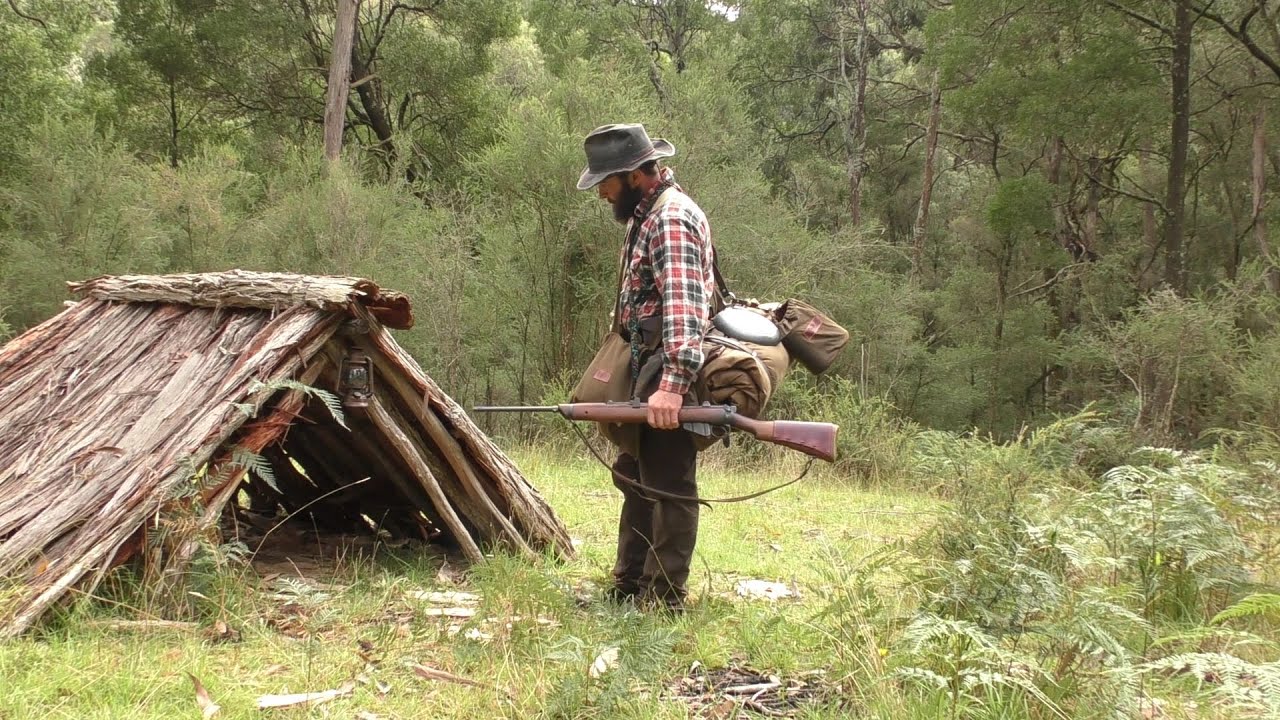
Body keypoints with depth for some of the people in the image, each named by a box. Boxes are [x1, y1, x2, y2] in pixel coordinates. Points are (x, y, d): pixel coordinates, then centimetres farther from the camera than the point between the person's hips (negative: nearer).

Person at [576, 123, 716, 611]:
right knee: (635, 477, 17)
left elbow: (684, 306, -29)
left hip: (670, 376, -11)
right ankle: (628, 586, 26)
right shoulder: (646, 214, 16)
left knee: (668, 485, -5)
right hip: (647, 370, 11)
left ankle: (664, 598, 1)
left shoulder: (672, 218, -17)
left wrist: (672, 384, -37)